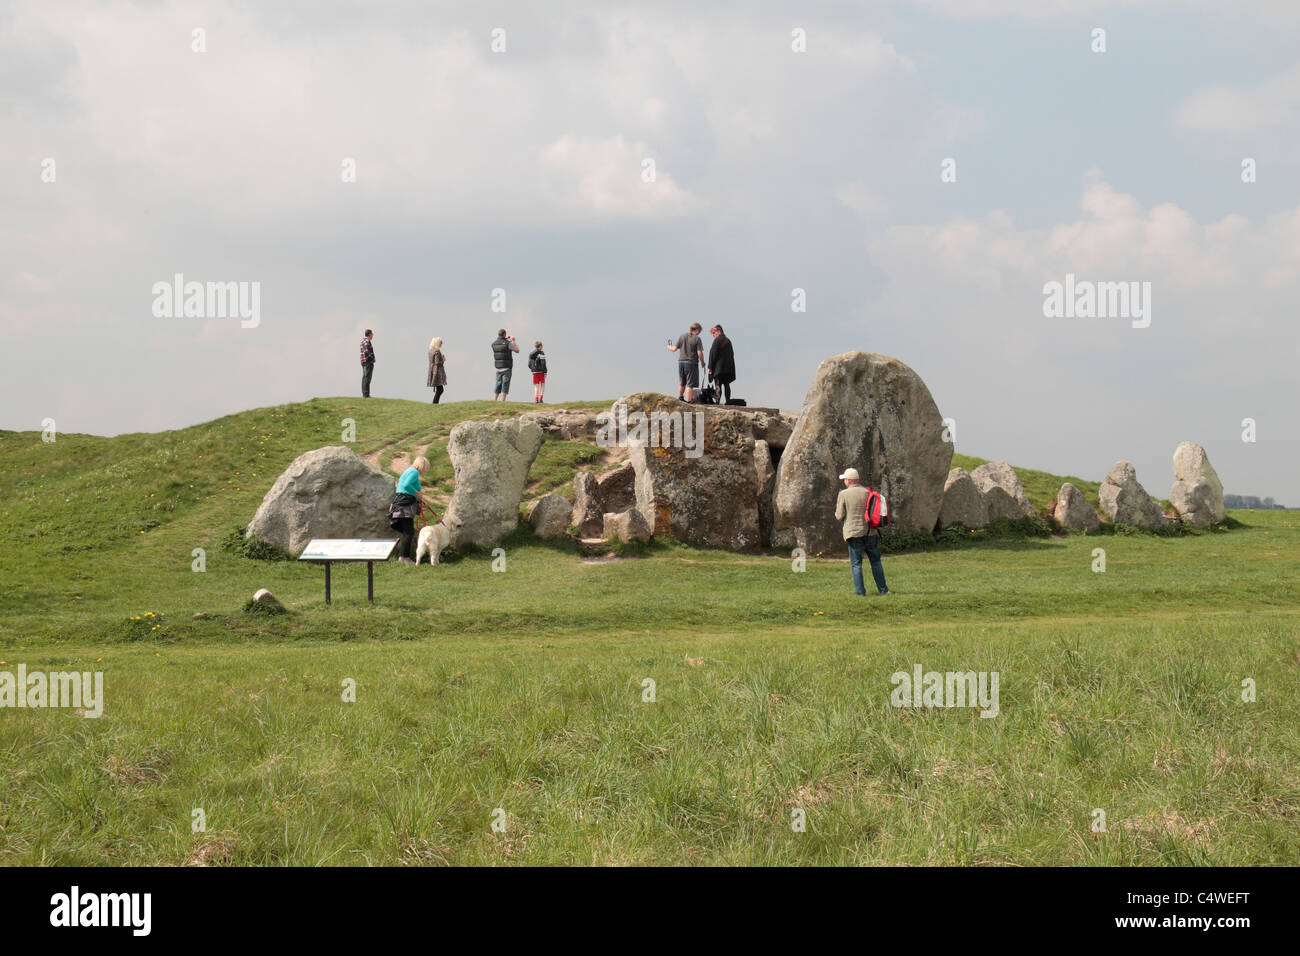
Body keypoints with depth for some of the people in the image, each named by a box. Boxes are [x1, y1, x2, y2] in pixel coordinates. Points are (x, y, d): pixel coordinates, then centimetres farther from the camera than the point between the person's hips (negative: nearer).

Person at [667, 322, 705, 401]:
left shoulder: (682, 336, 3)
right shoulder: (697, 338, -10)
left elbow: (675, 348, 5)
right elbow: (699, 353, -14)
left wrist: (670, 347, 28)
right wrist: (702, 362, 3)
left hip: (681, 362, 5)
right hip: (691, 363, -5)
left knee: (682, 383, 22)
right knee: (690, 384, -1)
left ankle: (680, 397, 37)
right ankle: (689, 401, -3)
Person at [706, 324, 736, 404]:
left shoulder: (717, 341, -11)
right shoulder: (728, 341, 12)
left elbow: (713, 354, -12)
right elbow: (731, 354, 16)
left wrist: (710, 367, -9)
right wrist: (730, 366, 20)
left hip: (719, 366, -7)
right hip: (728, 367, 7)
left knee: (718, 385, -6)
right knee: (726, 384, 10)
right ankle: (728, 400, 8)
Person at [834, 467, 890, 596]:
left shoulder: (843, 494, -6)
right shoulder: (867, 492, 3)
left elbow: (840, 516, -5)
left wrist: (837, 511, 16)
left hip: (854, 533, -3)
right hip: (870, 532, 3)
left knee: (856, 564, 3)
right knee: (876, 561, 13)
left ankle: (860, 591, -2)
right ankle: (883, 589, 16)